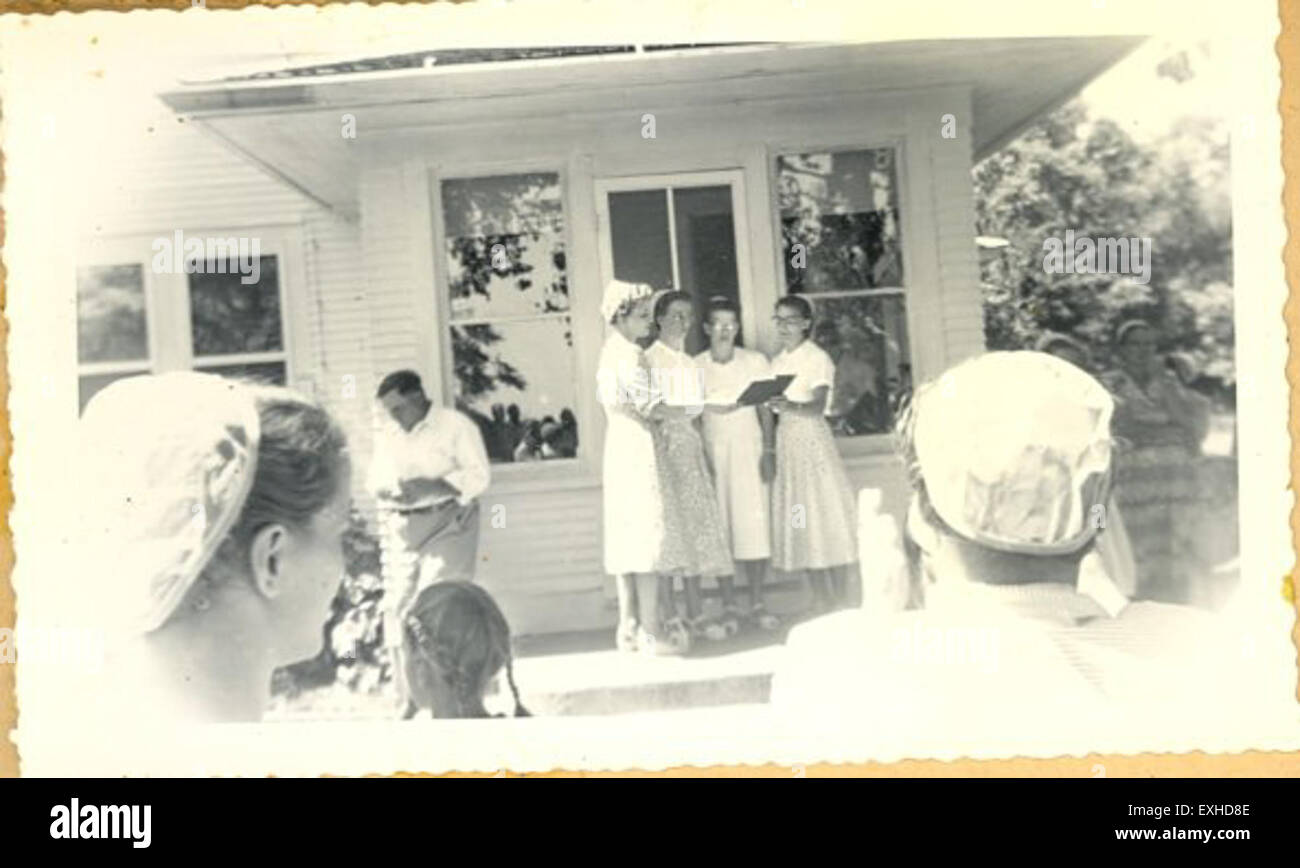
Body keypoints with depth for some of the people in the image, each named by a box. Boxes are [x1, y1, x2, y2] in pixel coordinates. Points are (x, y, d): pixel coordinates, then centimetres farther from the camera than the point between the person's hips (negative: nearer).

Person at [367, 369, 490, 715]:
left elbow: (479, 475, -8)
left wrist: (434, 486, -20)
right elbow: (374, 477, 15)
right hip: (400, 527, 5)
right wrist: (385, 490, -8)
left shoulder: (457, 425, -2)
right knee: (397, 606, 0)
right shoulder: (386, 434, 15)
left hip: (447, 521, -5)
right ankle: (410, 695, 10)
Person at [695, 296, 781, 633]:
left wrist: (769, 451, -3)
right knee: (720, 528, 0)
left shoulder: (755, 361, 4)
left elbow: (765, 410, 5)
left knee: (755, 525, -3)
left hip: (749, 447, 1)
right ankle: (729, 605, 9)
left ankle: (757, 605, 6)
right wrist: (699, 457, -8)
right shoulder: (695, 367, 1)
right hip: (713, 451, 0)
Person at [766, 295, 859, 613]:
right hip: (786, 440, 6)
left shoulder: (818, 358, -4)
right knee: (799, 524, 5)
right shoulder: (776, 363, 14)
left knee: (826, 515, -5)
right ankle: (819, 599, 12)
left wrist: (789, 405, -35)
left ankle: (840, 599, 2)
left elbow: (818, 407, -17)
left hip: (813, 438, -6)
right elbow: (772, 410, 11)